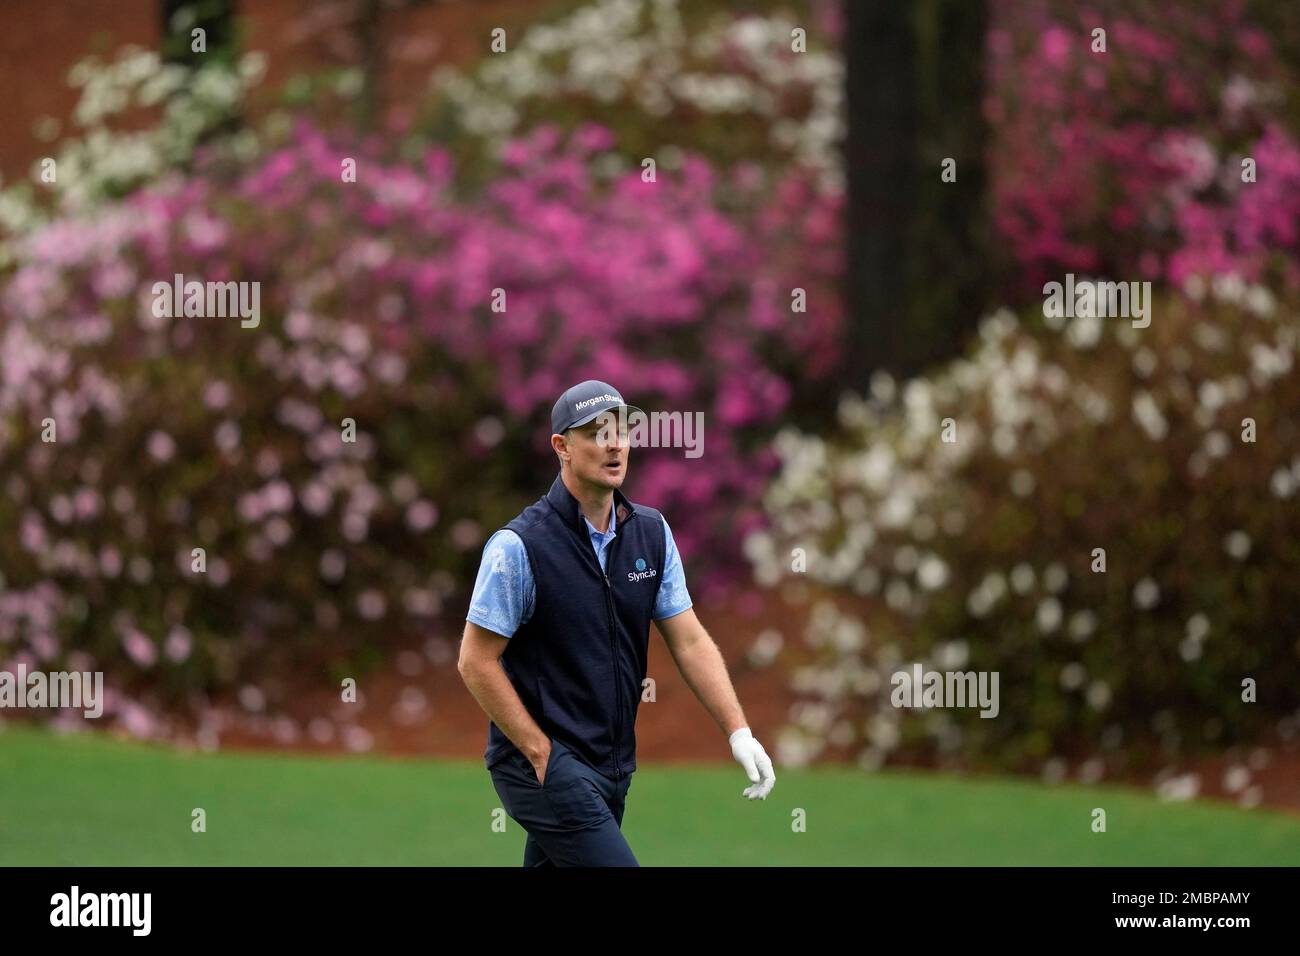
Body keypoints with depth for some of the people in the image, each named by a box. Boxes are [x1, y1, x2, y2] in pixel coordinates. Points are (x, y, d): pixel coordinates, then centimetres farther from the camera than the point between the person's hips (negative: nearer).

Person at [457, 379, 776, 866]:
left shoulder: (651, 532, 6)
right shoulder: (520, 545, -13)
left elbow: (689, 641, 6)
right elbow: (476, 662, -11)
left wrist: (738, 731, -5)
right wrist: (542, 754, -14)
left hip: (613, 767, 7)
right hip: (542, 765, -7)